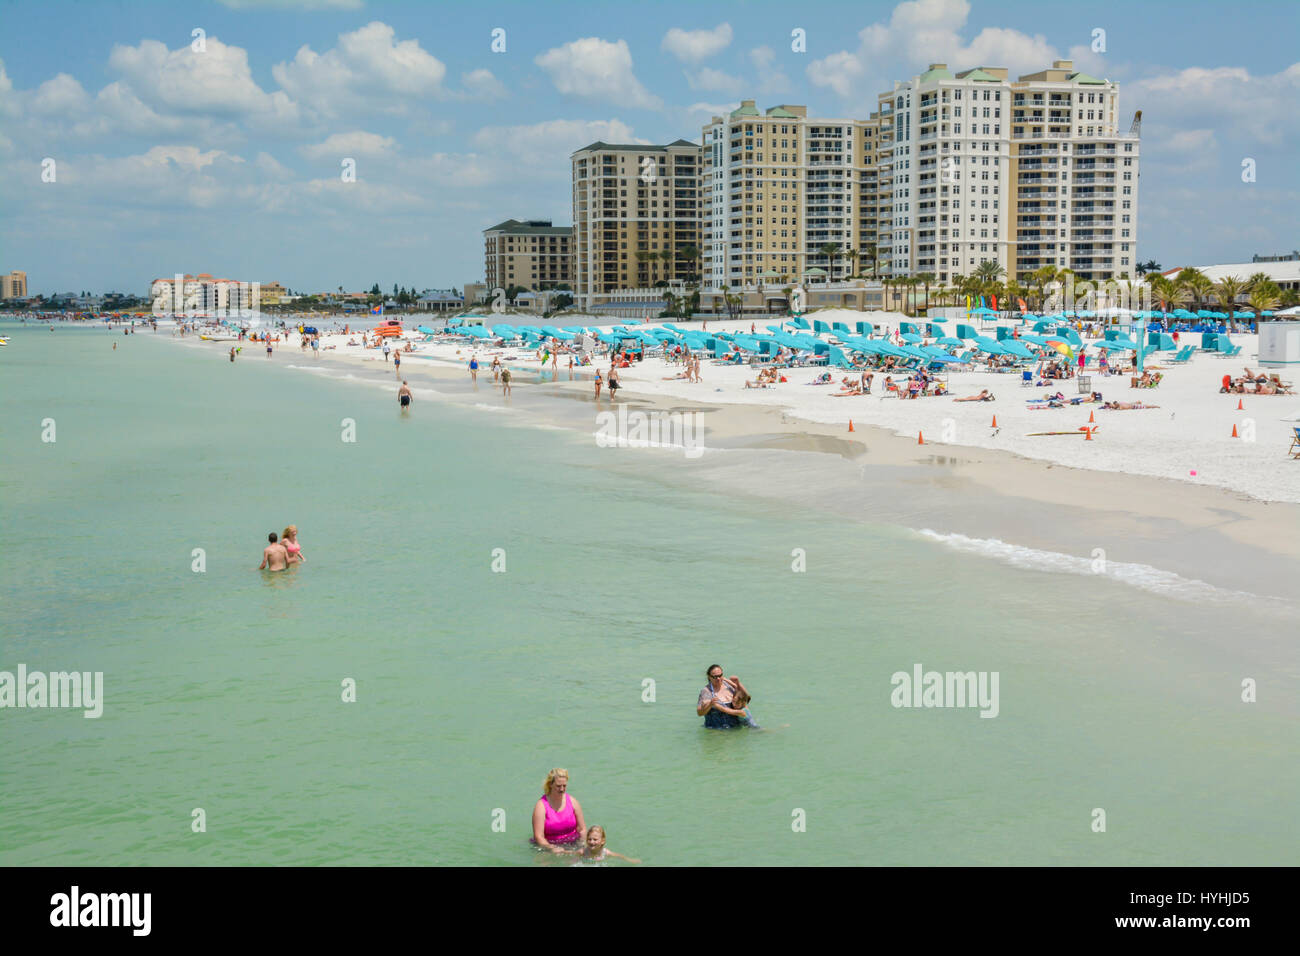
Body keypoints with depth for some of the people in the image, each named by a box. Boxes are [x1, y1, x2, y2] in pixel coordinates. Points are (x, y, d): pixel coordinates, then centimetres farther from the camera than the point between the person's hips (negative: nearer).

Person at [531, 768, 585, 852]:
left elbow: (582, 829, 8)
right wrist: (552, 848, -29)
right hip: (549, 845, -2)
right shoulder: (541, 806, -8)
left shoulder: (573, 802, 3)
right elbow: (538, 836, -14)